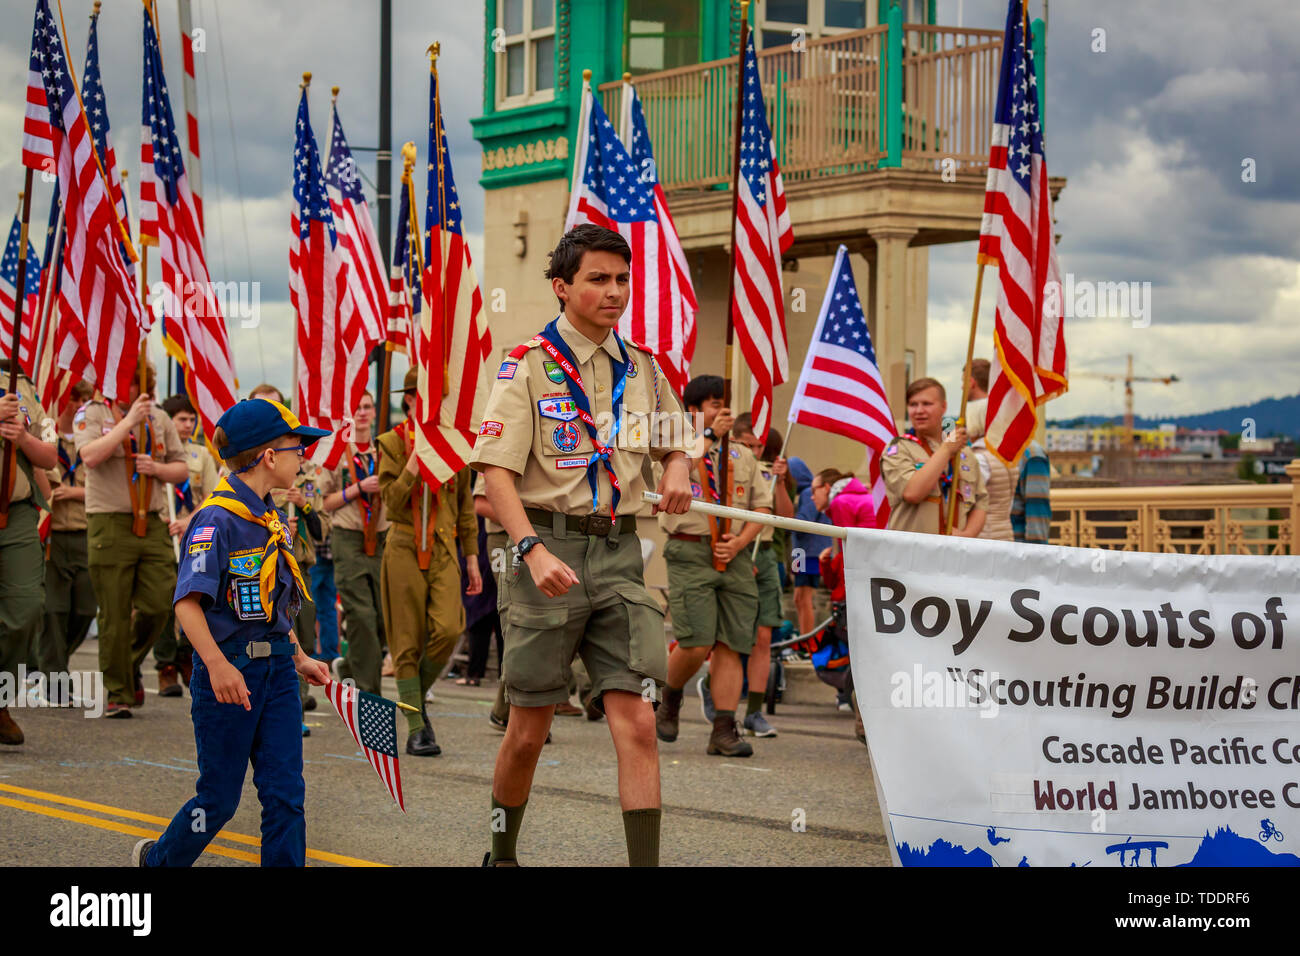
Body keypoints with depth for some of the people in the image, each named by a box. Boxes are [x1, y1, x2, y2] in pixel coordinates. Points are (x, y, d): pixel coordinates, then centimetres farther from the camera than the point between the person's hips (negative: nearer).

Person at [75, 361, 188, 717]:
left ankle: (131, 665, 25)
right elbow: (91, 456, -17)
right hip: (110, 524, -4)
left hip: (153, 524, 4)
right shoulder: (92, 414, 2)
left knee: (157, 605, -2)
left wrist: (157, 468, -4)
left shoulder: (159, 418, 14)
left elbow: (182, 470, 17)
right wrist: (128, 421, -17)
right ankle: (118, 692, 8)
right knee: (115, 614, -1)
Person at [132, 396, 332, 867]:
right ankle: (157, 859, 28)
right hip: (230, 670, -7)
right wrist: (217, 664, -33)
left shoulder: (273, 519, 12)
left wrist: (299, 658, 18)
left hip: (276, 668, 7)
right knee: (219, 798, 4)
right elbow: (188, 602, -23)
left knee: (285, 792, 1)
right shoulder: (218, 519, -15)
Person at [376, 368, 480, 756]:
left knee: (448, 630, -15)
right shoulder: (393, 443, 0)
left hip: (444, 550, 3)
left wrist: (472, 557, 14)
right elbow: (393, 503, -9)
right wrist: (416, 460, -17)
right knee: (408, 643, -2)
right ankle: (415, 729, 4)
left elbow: (465, 505, 16)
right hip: (405, 549, -3)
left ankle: (418, 699, 10)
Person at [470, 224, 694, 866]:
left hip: (619, 554, 3)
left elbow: (672, 442, 27)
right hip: (547, 552, -3)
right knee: (528, 730, 6)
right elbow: (495, 472, -10)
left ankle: (645, 864, -9)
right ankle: (501, 854, 27)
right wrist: (533, 550, -23)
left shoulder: (642, 368, 11)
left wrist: (677, 472, 3)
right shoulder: (529, 366, -4)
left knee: (637, 721, -9)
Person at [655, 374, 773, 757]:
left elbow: (762, 506, 15)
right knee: (696, 644, -13)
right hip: (690, 553, -4)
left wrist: (740, 541, -2)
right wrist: (710, 436, -13)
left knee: (730, 645, -3)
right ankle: (670, 699, 16)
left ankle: (724, 731, -2)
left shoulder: (743, 456, 18)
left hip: (735, 555, 4)